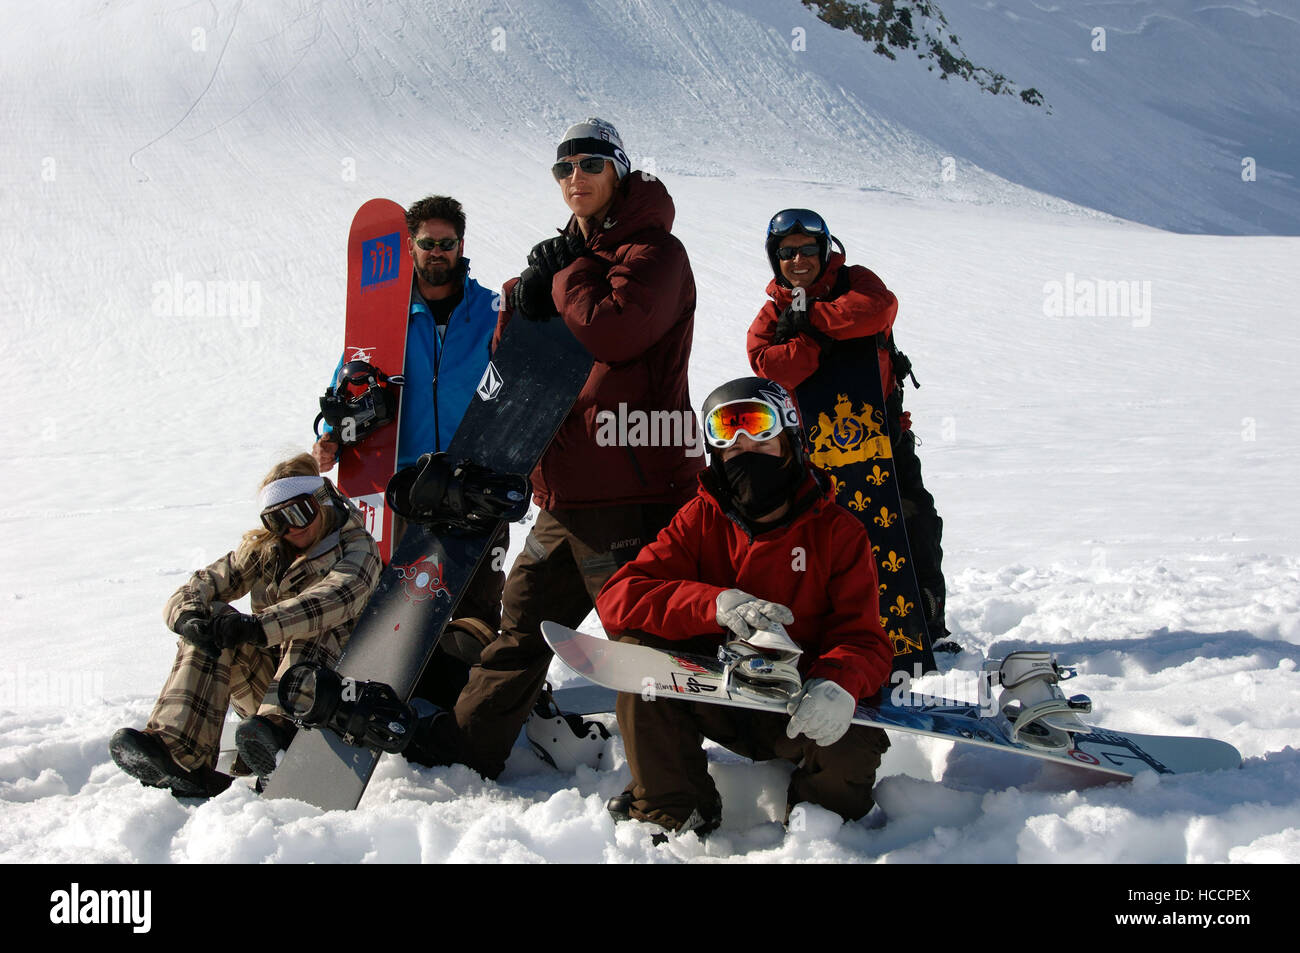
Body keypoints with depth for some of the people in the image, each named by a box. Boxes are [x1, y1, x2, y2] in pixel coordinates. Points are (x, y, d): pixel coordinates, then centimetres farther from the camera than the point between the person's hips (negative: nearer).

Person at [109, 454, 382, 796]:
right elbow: (200, 585, -2)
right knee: (212, 617, -20)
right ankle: (180, 755, -38)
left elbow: (337, 597, -27)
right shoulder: (262, 549, 12)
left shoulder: (357, 548, -3)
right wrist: (189, 616, -28)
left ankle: (281, 727, -54)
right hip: (262, 683, 4)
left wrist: (258, 626, -41)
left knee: (315, 625, -31)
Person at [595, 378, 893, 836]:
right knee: (635, 640, -23)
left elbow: (864, 639, -11)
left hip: (798, 705, -1)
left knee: (847, 757, -33)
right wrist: (714, 604, -36)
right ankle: (673, 812, -10)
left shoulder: (838, 531, -5)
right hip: (713, 691, 1)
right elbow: (617, 599, -17)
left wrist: (839, 684, -38)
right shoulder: (700, 521, -3)